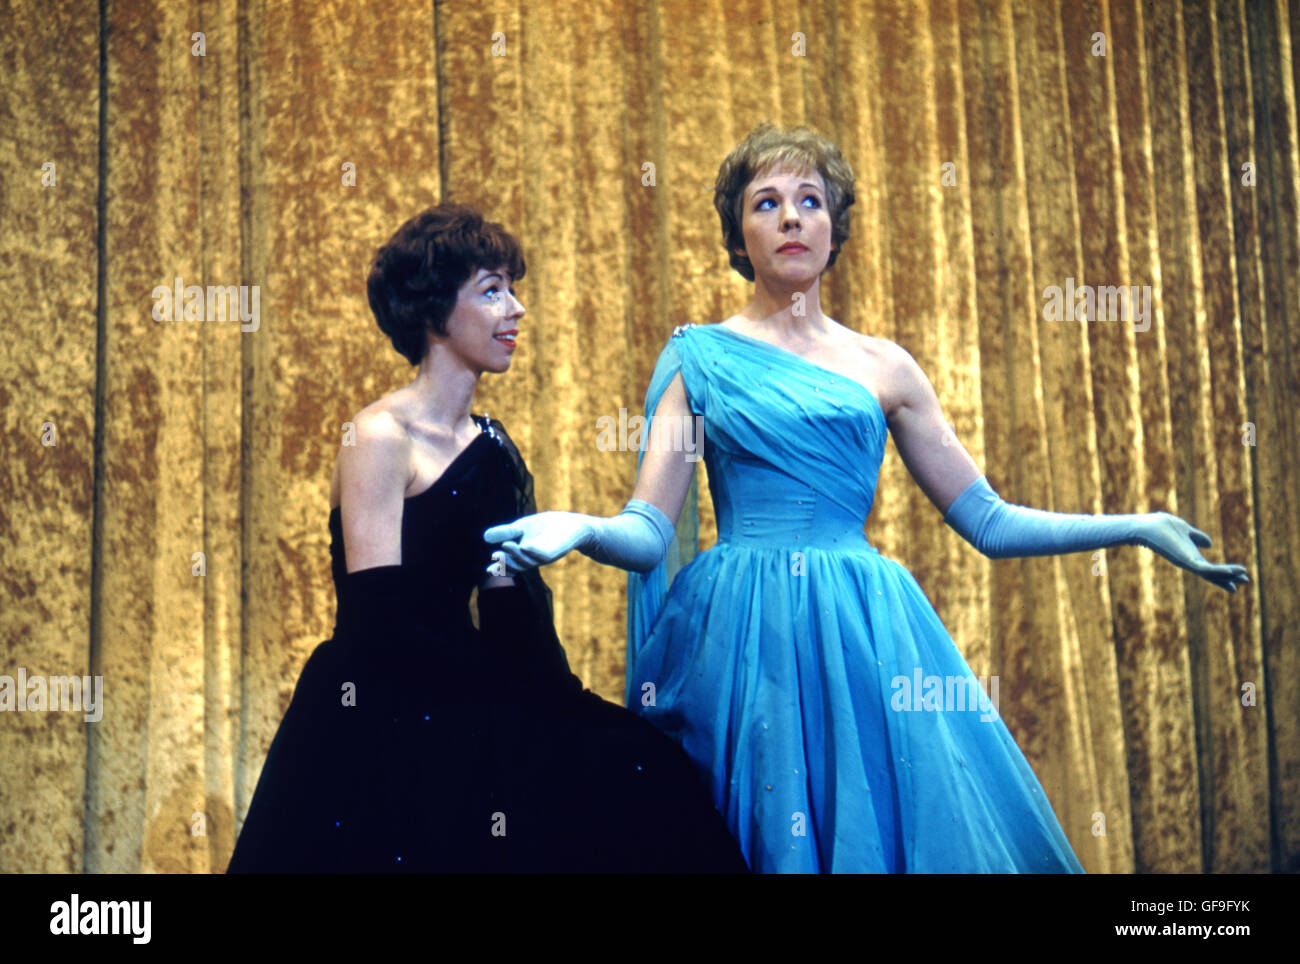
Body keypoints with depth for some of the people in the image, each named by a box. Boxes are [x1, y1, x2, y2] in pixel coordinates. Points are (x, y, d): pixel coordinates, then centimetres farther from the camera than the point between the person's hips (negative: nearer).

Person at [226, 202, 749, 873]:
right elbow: (378, 623, -15)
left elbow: (511, 609, 10)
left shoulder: (492, 447, 14)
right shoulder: (380, 437, -8)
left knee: (647, 777, -13)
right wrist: (523, 687, -14)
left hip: (455, 717, 7)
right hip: (376, 734, -7)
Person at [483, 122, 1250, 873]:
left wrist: (1140, 527, 8)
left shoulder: (884, 366, 12)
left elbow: (989, 522, 12)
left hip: (866, 638, 2)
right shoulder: (700, 357, 6)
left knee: (881, 832, 3)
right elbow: (647, 534, -1)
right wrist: (580, 530, -22)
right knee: (762, 837, 1)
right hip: (743, 637, -2)